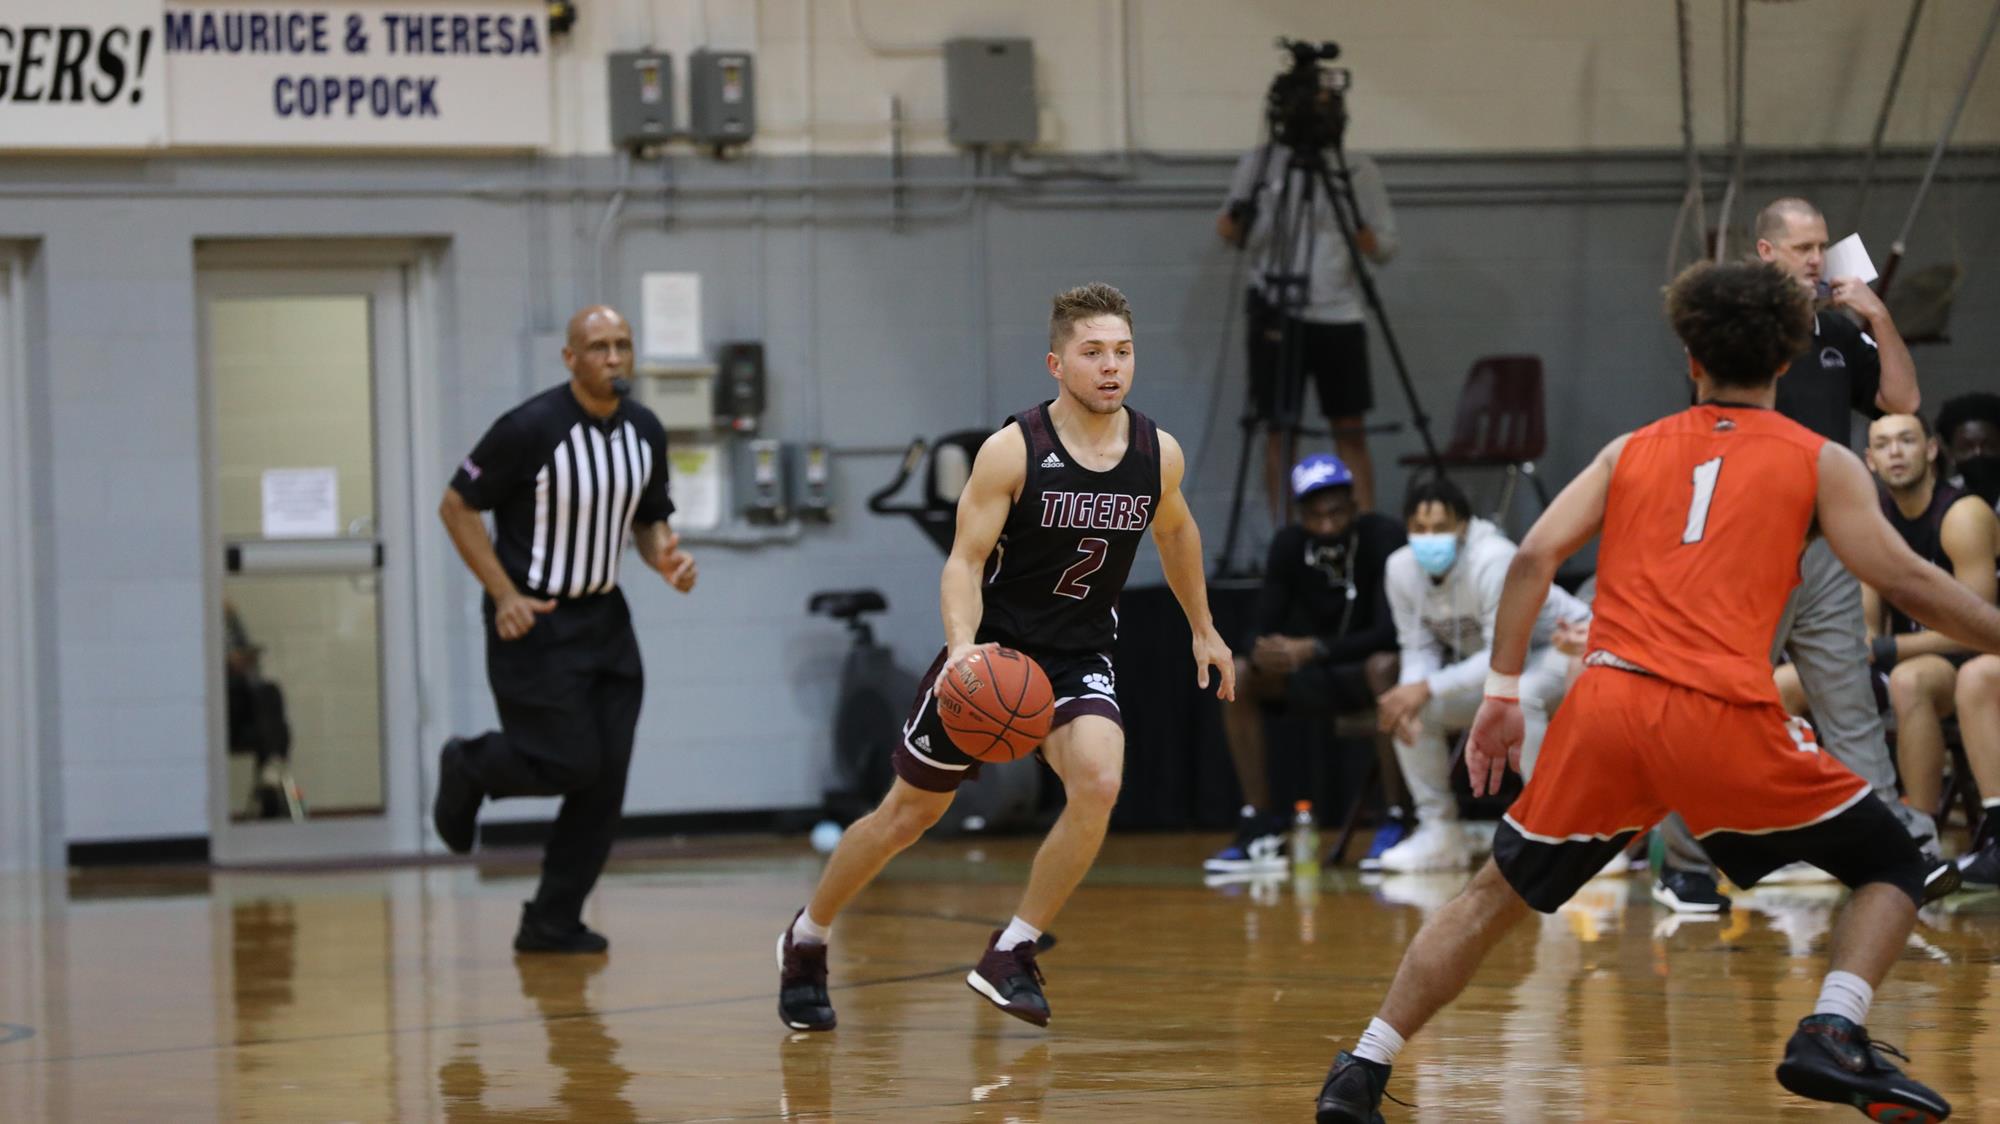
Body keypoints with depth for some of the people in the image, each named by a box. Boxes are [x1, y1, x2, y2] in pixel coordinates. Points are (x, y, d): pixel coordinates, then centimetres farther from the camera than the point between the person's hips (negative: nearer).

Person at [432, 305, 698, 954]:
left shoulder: (644, 432, 3)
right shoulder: (532, 428, -17)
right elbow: (457, 507, -10)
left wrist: (666, 559, -6)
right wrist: (504, 596, -15)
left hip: (604, 618, 6)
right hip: (533, 621, -6)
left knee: (606, 777, -1)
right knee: (570, 762, -12)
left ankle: (552, 925, 8)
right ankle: (468, 767, 20)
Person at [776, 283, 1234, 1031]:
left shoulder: (1158, 455, -6)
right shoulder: (1013, 451, -18)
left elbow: (1175, 532, 17)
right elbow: (965, 562, -18)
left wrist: (1203, 628, 24)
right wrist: (962, 645, -36)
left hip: (1080, 659, 2)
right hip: (992, 652, -2)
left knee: (1098, 784, -27)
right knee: (908, 814, 9)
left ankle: (1010, 955, -11)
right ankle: (806, 941, 33)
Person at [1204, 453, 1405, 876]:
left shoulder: (1382, 538, -21)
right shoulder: (1289, 546, -6)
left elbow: (1390, 632, -28)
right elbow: (1266, 628, -5)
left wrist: (1314, 649, -39)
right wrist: (1264, 654, -30)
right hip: (1322, 674, 5)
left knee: (1385, 666, -38)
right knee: (1239, 676, -14)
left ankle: (1396, 821, -34)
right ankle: (1261, 828, -14)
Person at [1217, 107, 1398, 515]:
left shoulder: (1358, 169, 5)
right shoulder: (1260, 163, 6)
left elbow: (1385, 247, 3)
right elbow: (1231, 233, 9)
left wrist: (1356, 227, -19)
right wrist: (1236, 216, -14)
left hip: (1340, 316, 0)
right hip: (1277, 316, 0)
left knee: (1351, 430, -1)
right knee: (1280, 431, -1)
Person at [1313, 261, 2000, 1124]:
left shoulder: (1632, 451, 19)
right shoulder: (1821, 462, 11)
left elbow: (1534, 557, 8)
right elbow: (1903, 580, 2)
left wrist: (1501, 692, 11)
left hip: (1604, 702, 3)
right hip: (1722, 720, -3)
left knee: (1495, 897, 20)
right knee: (1891, 865, 14)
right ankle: (1832, 1035, -8)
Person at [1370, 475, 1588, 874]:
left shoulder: (1492, 561, -33)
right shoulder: (1402, 568, -13)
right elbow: (1420, 650, -6)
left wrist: (1428, 688, -40)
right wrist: (1408, 693, -28)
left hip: (1563, 645, -7)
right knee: (1407, 711, -11)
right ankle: (1440, 833, 2)